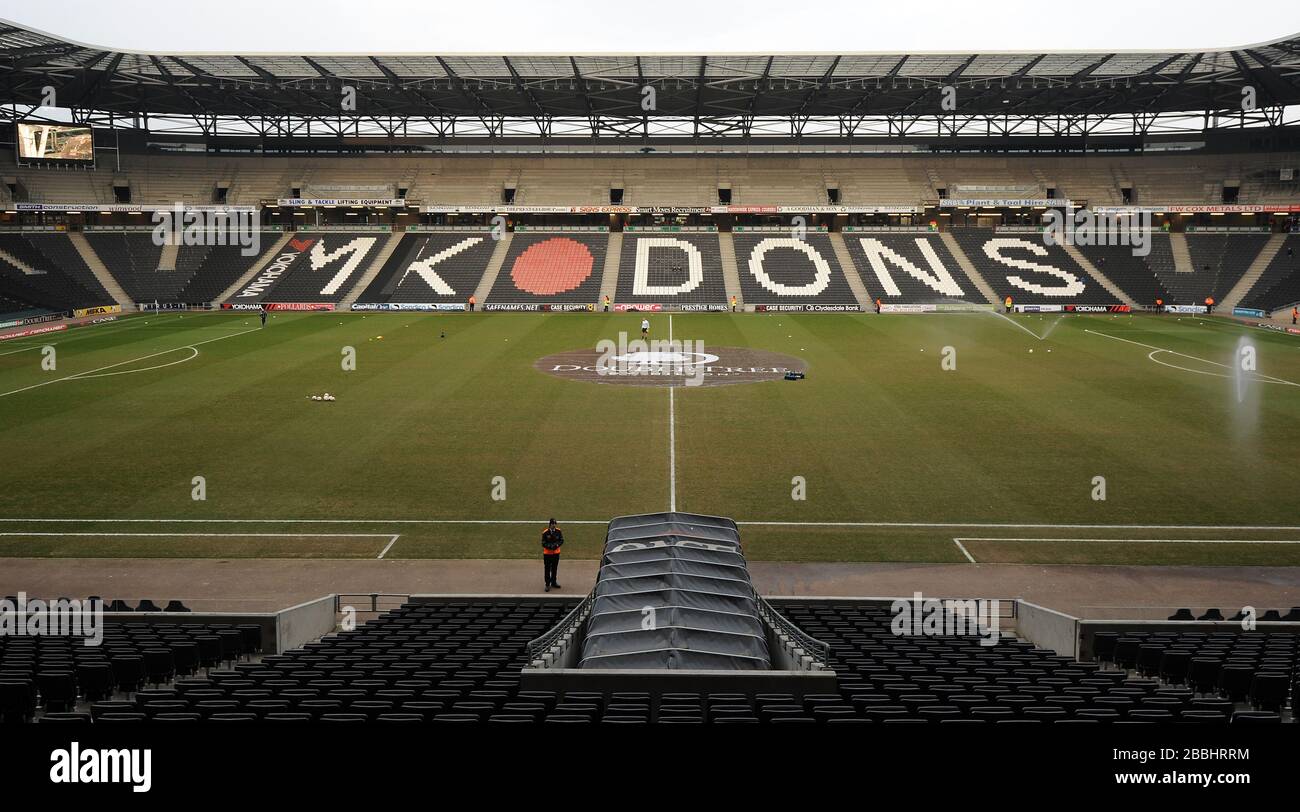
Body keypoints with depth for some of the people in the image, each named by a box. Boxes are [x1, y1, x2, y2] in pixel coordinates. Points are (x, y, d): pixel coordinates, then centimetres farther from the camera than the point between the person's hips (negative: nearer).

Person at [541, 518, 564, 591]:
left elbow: (561, 540, 1)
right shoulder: (545, 533, -14)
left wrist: (557, 545, -17)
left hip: (556, 553, 4)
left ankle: (553, 582, 33)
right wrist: (550, 546, -25)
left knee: (554, 569, 17)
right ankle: (548, 584, 9)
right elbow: (543, 543, -12)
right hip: (547, 553, -4)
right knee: (547, 569, 1)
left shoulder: (559, 531, -4)